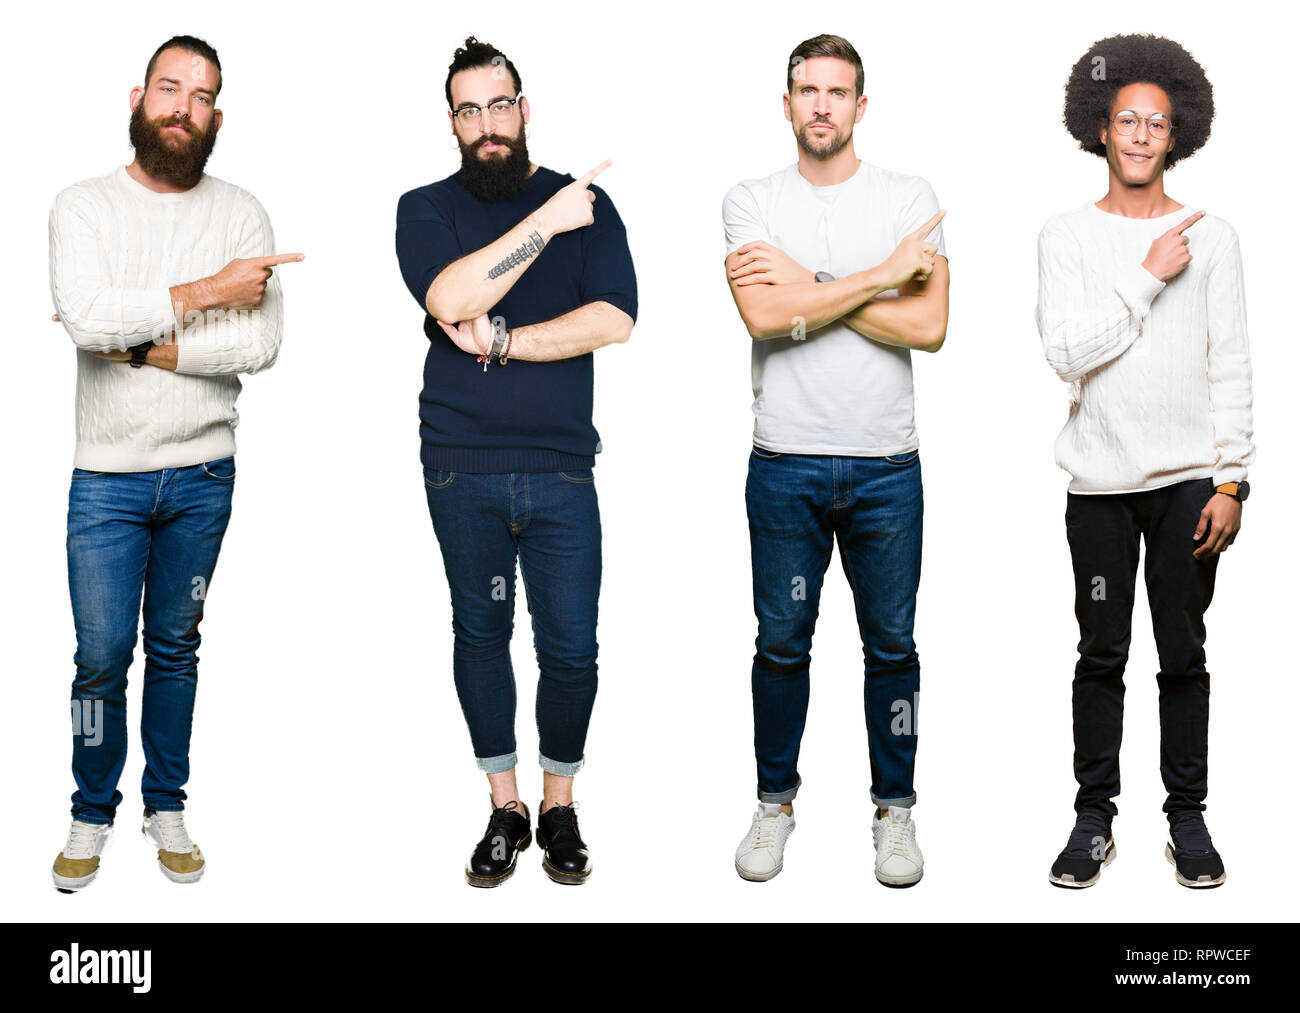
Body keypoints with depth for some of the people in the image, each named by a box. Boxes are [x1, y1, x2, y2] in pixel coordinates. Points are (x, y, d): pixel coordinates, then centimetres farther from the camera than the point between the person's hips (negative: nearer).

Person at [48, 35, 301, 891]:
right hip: (108, 475, -1)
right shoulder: (84, 206, -3)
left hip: (204, 473, 1)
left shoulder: (240, 213, 0)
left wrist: (139, 343, -15)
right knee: (103, 653, 2)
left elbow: (262, 345, -11)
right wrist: (206, 292, -16)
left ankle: (167, 805, 27)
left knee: (176, 646, 13)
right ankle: (93, 813, 21)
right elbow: (86, 316, -21)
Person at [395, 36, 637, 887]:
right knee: (481, 636, 10)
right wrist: (545, 222, -16)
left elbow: (615, 320, -8)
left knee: (572, 647, 3)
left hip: (561, 471, 0)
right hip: (462, 470, 0)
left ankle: (561, 806, 24)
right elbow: (449, 299, -16)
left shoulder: (586, 201, 6)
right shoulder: (425, 208, 5)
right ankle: (505, 809, 25)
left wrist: (497, 340, -11)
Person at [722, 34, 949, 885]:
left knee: (892, 644, 9)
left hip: (886, 464, 0)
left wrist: (806, 284, -13)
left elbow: (929, 326, -11)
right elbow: (764, 316, -15)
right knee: (782, 643, 10)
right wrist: (881, 273, -15)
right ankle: (776, 801, 27)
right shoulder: (752, 201, 2)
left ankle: (895, 806, 25)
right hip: (785, 463, 0)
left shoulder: (911, 198, 2)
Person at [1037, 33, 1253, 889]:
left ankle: (1188, 818, 17)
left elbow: (1231, 367, 3)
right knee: (1102, 655, 6)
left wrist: (1231, 480, -2)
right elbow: (1066, 352, -11)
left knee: (1184, 655, 6)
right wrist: (1149, 277, -13)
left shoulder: (1211, 238, 5)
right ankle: (1095, 819, 15)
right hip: (1101, 481, 0)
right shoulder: (1067, 236, 2)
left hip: (1189, 479, 1)